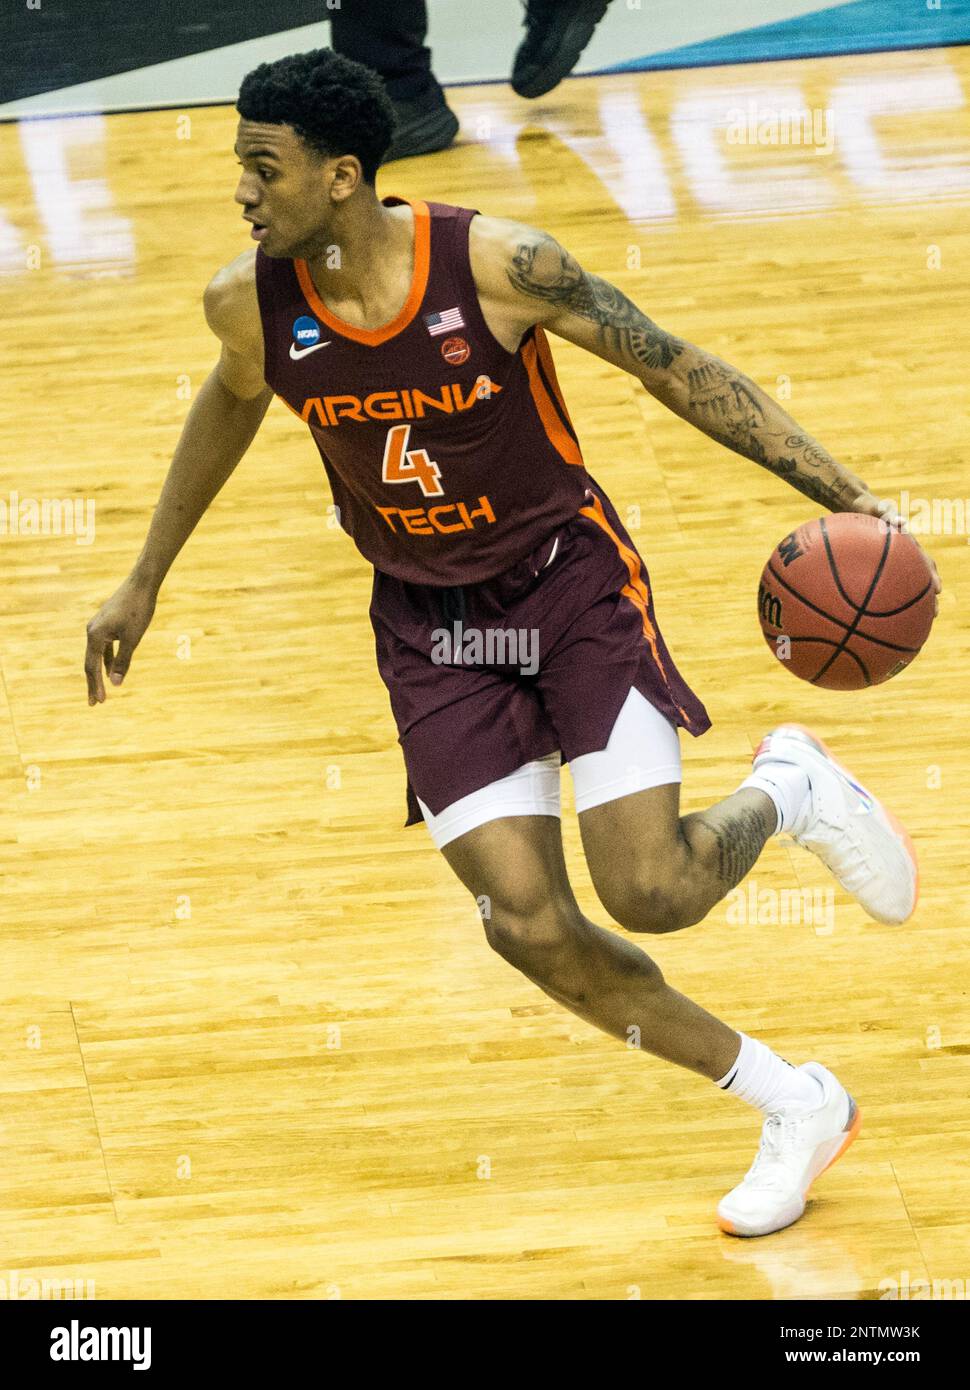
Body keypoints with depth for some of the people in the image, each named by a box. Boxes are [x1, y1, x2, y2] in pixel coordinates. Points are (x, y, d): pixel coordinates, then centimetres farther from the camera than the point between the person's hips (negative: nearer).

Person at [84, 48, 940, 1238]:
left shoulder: (497, 265, -24)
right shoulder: (249, 303, -12)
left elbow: (675, 369, -14)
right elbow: (231, 407, 12)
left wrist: (844, 497, -19)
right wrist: (144, 584, 19)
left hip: (571, 579, -3)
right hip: (428, 622, 4)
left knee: (651, 892, -16)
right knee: (529, 928, -7)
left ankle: (789, 792, 20)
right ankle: (795, 1109, 11)